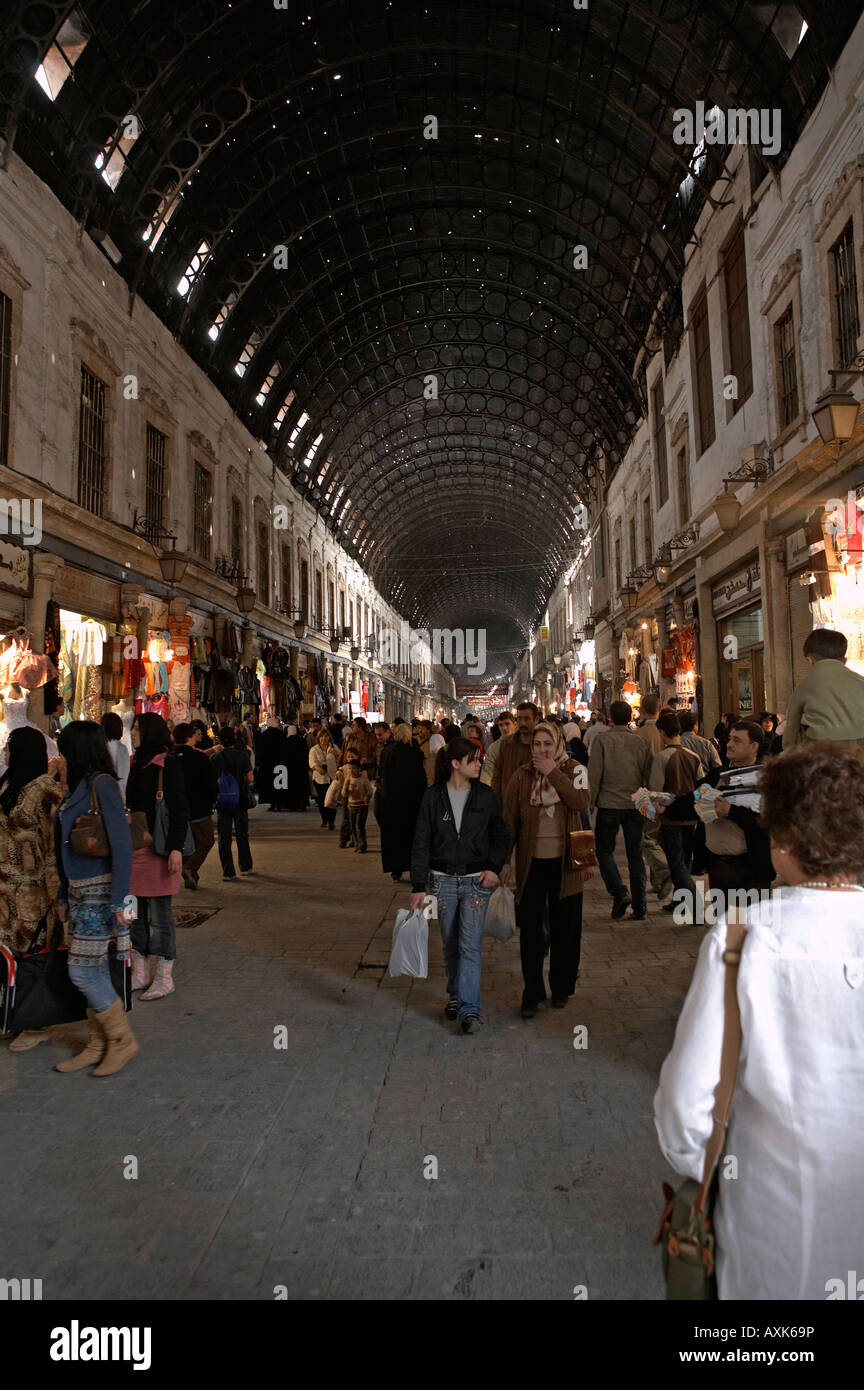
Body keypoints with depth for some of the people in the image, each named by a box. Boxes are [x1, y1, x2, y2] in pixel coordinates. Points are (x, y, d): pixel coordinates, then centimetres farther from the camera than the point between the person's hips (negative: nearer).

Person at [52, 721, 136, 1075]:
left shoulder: (102, 784, -14)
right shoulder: (80, 786, 12)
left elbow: (122, 844, -20)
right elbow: (68, 847, 16)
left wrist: (119, 900, -22)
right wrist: (63, 896, 17)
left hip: (100, 892, -8)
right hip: (81, 892, 8)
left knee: (83, 972, -4)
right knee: (94, 971, 12)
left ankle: (123, 1040, 11)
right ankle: (98, 1046, 22)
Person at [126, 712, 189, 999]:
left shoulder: (168, 766, -8)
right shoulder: (136, 766, 14)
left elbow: (180, 810, -11)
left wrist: (176, 848, -18)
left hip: (158, 849, -7)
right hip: (134, 847, 7)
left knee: (159, 914, -2)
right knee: (135, 914, 11)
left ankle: (164, 978, 8)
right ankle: (141, 974, 22)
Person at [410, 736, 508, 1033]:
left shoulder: (485, 795, 0)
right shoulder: (433, 796, -3)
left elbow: (500, 835, 10)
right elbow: (421, 843, -2)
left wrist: (494, 868, -4)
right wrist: (418, 886, -5)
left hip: (476, 879, 0)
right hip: (443, 879, 1)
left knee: (471, 945, -8)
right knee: (450, 944, 12)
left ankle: (469, 1009, -5)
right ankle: (455, 994, 32)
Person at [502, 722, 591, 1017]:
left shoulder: (574, 771, -1)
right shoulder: (521, 777, -2)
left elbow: (582, 802, -20)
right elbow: (509, 821, 0)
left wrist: (553, 773, -21)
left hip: (564, 861, 0)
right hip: (531, 862, 0)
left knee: (564, 927, 11)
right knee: (530, 929, 2)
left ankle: (561, 987, 28)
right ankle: (532, 993, 14)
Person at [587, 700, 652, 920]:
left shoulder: (602, 739, -7)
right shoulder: (640, 742, 4)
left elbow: (594, 775, -9)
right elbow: (648, 776, 7)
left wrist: (590, 803, -1)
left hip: (609, 804, -3)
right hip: (635, 806, 4)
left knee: (604, 851, 9)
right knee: (635, 854, 10)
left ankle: (619, 892, -9)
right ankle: (639, 906, 11)